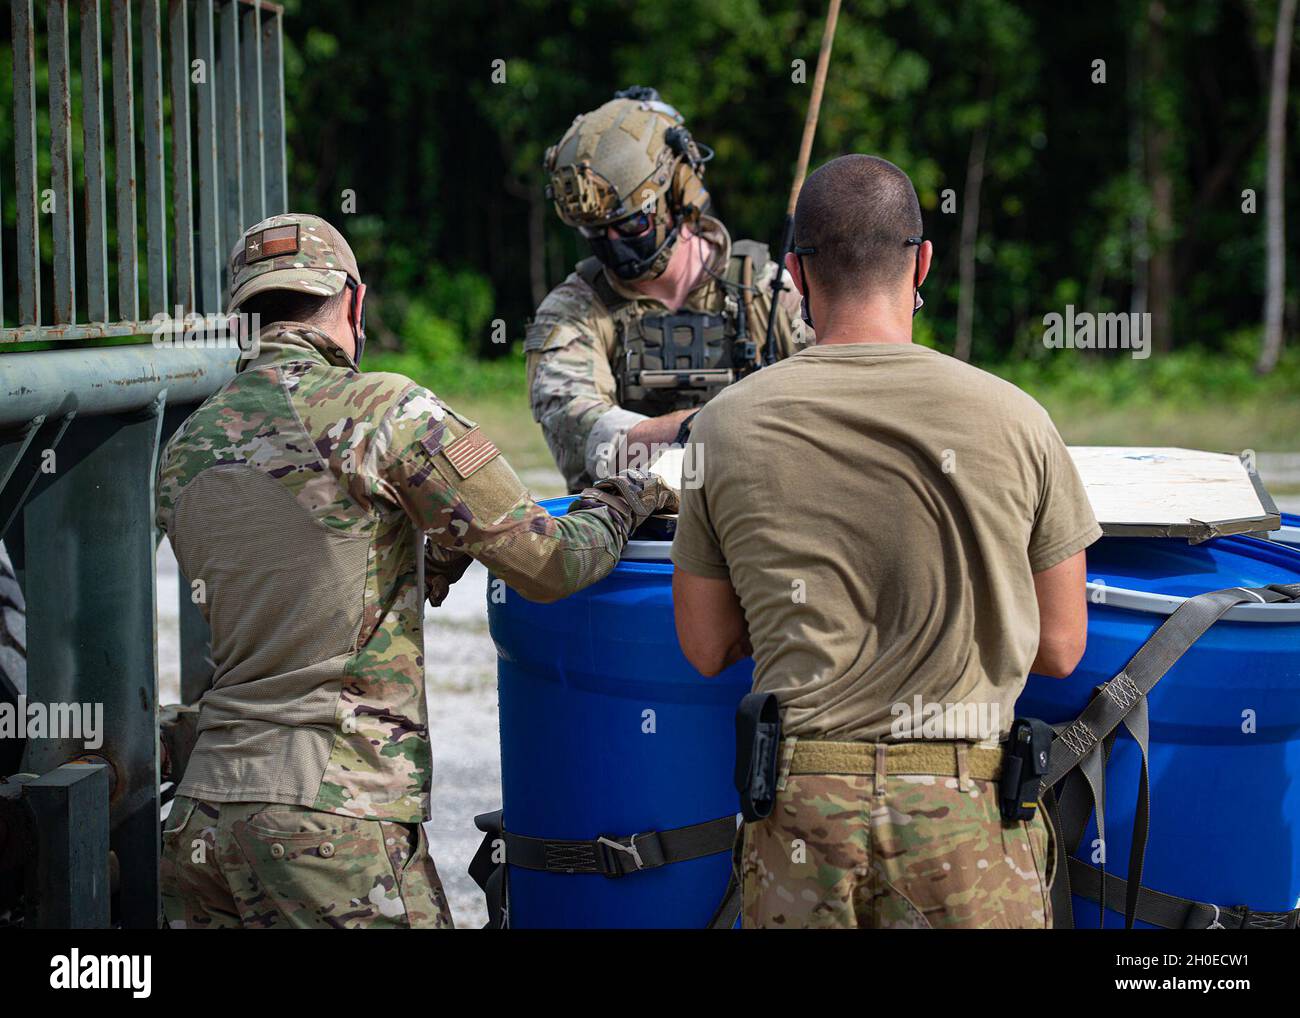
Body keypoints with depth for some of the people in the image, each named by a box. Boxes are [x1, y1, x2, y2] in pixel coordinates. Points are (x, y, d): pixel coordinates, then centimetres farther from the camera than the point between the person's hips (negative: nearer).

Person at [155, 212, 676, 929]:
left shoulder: (184, 449, 13)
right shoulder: (382, 410, -7)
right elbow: (546, 565, -4)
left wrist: (438, 554, 26)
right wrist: (628, 498, 16)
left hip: (204, 806, 6)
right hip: (333, 816, -6)